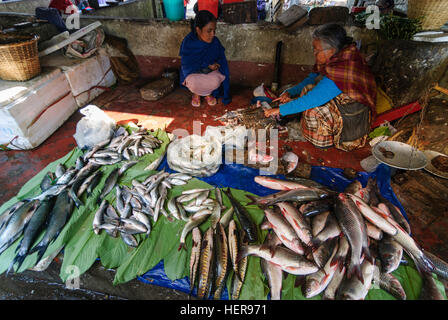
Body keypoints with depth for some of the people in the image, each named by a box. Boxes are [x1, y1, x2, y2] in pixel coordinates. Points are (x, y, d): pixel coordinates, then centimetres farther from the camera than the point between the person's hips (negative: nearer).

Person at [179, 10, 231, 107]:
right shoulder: (188, 43, -19)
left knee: (215, 81, -32)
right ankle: (196, 93, 1)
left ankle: (208, 92, 4)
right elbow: (186, 67, -16)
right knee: (193, 83, -36)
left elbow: (222, 65, -8)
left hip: (211, 71, 2)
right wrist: (207, 66, -20)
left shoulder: (215, 42, -14)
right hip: (193, 72, -2)